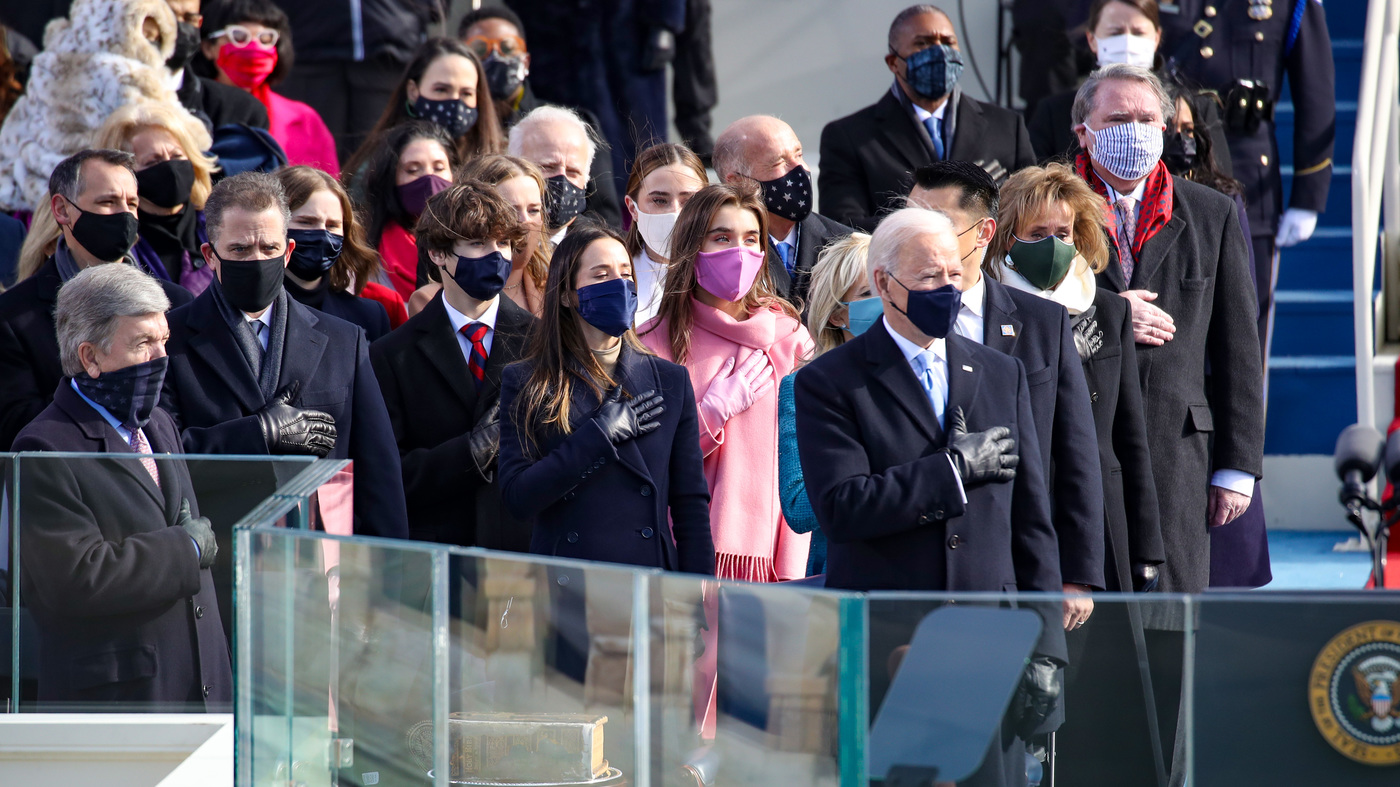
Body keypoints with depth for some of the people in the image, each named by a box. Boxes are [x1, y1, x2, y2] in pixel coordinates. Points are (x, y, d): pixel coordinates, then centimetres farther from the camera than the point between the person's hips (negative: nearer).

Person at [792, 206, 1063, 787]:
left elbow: (1030, 519, 13)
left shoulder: (1003, 375, 14)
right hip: (880, 648, -3)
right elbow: (841, 508, -14)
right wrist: (953, 469, -11)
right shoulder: (828, 384, 0)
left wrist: (1044, 647, 7)